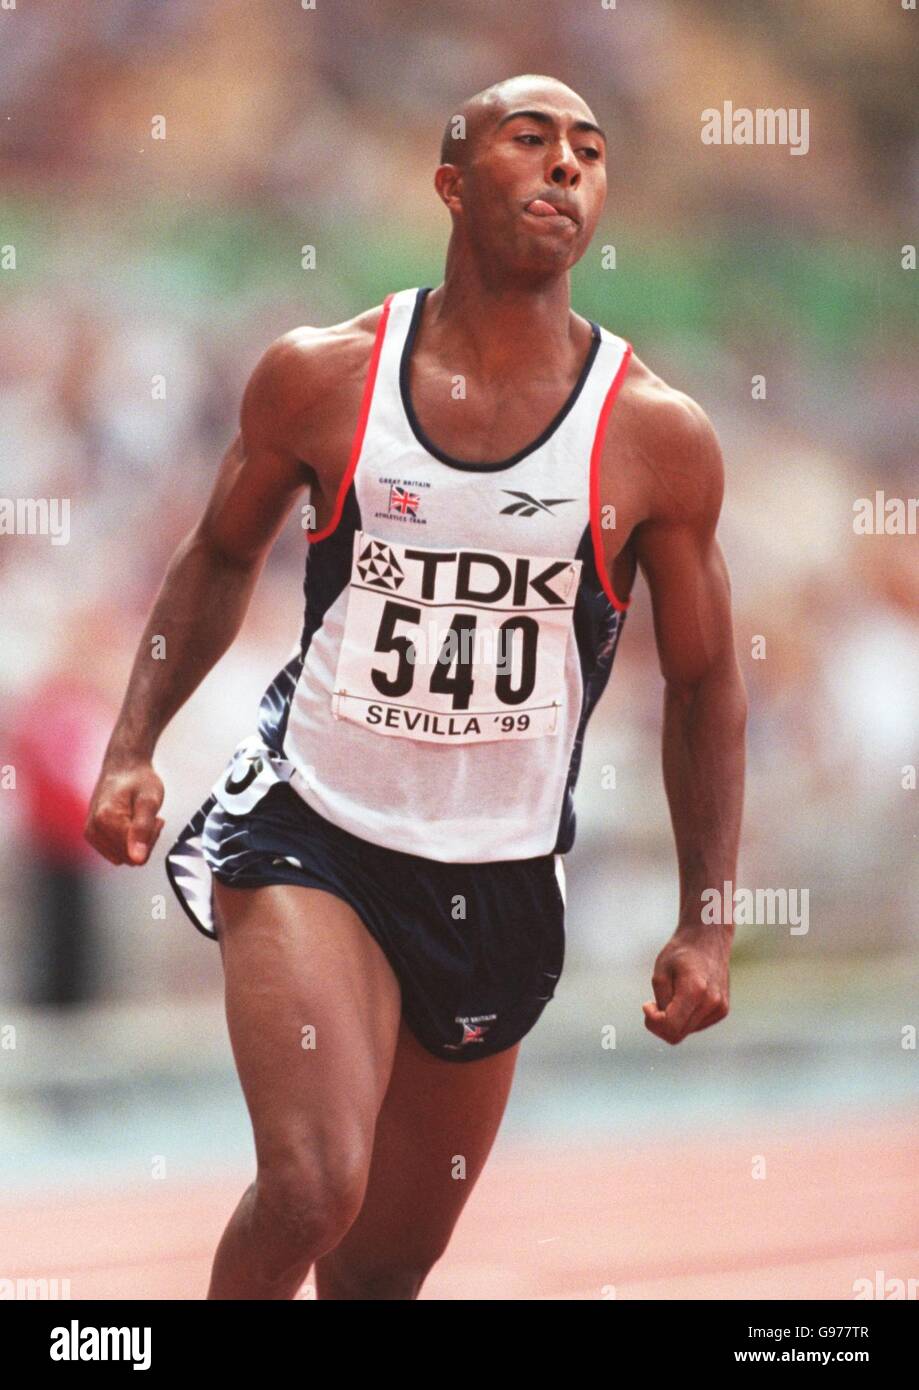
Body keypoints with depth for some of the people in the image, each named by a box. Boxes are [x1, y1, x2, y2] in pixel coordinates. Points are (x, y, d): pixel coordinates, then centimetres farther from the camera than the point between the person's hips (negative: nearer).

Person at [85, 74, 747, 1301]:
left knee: (391, 1260, 13)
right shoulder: (320, 378, -5)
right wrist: (134, 748, 2)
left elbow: (703, 683, 5)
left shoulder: (657, 436, -5)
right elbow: (222, 557, 12)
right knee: (313, 1190, -24)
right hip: (309, 837, -2)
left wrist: (707, 924, 1)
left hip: (502, 885, 2)